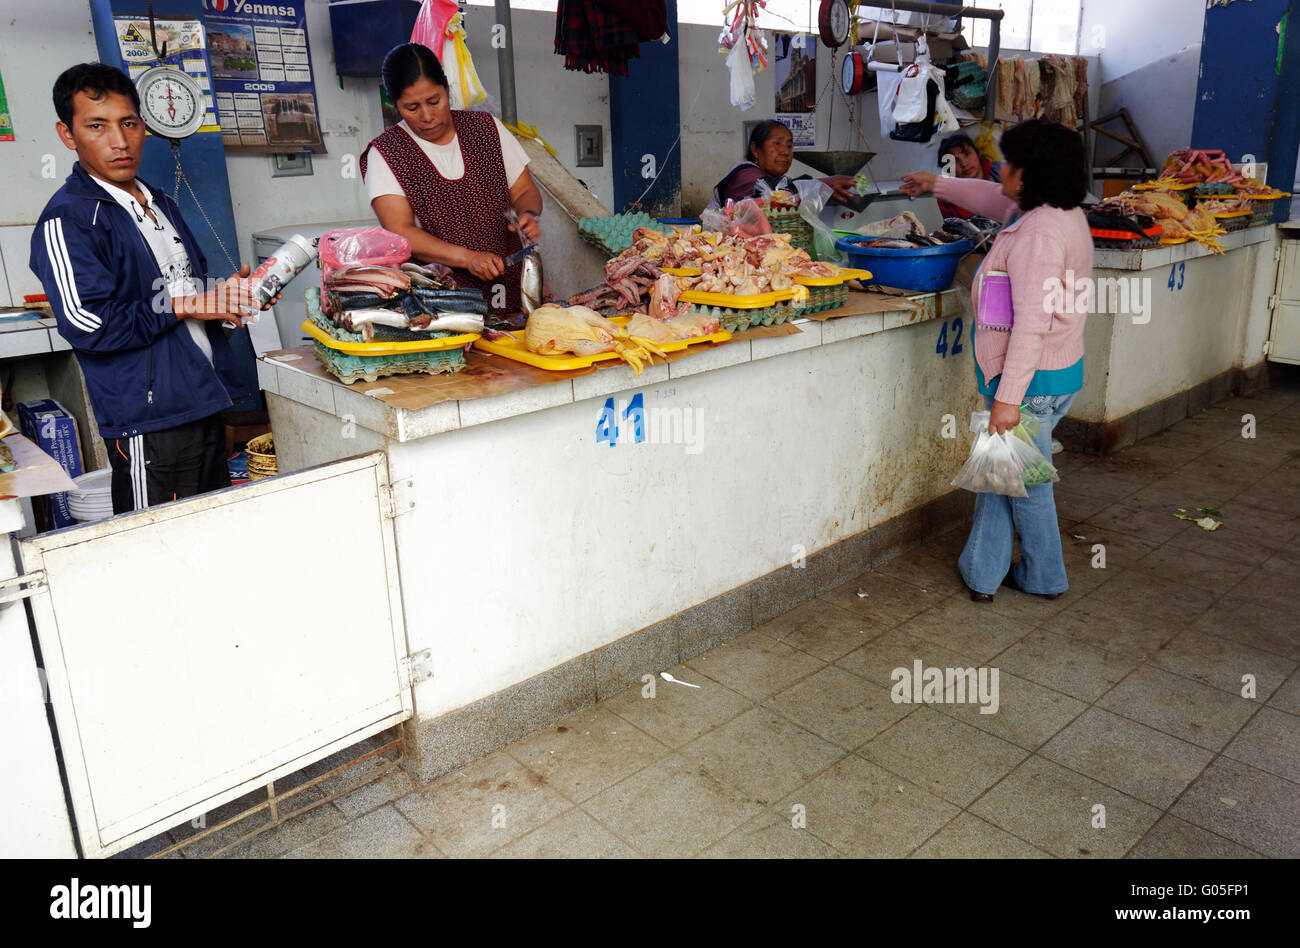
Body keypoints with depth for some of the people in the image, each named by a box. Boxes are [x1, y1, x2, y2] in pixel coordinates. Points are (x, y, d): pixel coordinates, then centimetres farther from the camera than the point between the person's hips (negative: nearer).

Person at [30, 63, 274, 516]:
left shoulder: (162, 205, 18)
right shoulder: (68, 219, -9)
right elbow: (87, 325, -19)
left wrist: (227, 297, 5)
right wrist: (185, 307, -14)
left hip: (203, 404, 8)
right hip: (150, 422, -8)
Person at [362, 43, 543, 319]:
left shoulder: (486, 128, 12)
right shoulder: (385, 154, 2)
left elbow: (524, 190, 19)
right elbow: (400, 232, -8)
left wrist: (529, 214, -6)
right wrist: (467, 257, -20)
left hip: (506, 283, 3)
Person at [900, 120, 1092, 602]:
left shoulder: (1039, 235, -24)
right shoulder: (1059, 212, 7)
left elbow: (1030, 324, -28)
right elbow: (997, 199, 27)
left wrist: (1008, 397, -27)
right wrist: (937, 184, 37)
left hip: (1033, 379, -10)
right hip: (1054, 370, 10)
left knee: (1026, 482, 7)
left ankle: (1045, 578, 26)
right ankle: (982, 572, 27)